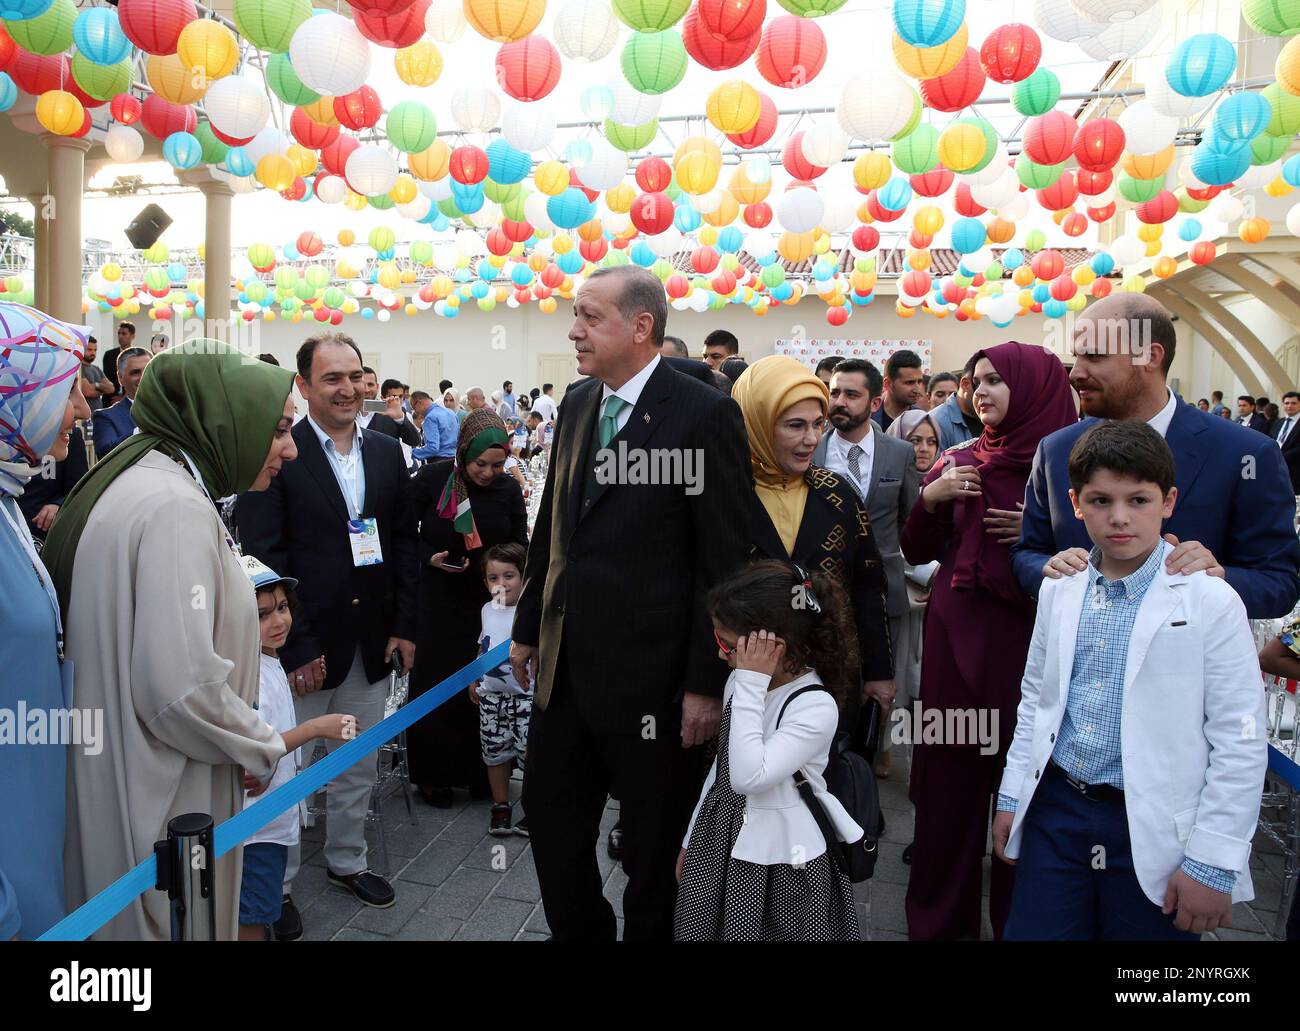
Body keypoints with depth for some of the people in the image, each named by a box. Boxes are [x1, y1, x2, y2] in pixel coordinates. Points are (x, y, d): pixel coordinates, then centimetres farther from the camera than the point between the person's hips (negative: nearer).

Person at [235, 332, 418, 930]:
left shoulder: (386, 452, 6)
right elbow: (263, 557, -13)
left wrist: (403, 626, 4)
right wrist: (295, 648, -16)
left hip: (372, 644, 5)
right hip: (302, 647, -5)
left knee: (359, 767, 18)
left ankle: (347, 861, 38)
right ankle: (277, 886, 25)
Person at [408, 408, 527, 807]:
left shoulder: (508, 489, -4)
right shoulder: (432, 478, -10)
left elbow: (519, 547, 4)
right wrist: (430, 558, -16)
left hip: (489, 603, 2)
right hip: (439, 603, -2)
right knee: (435, 685, 6)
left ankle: (479, 773, 25)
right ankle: (432, 775, 24)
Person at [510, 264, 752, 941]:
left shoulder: (704, 414, -13)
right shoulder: (576, 403, 8)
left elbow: (724, 560, -14)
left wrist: (707, 682, -14)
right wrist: (529, 627, 15)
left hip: (649, 674, -6)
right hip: (565, 663, 7)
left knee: (652, 847, 12)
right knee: (549, 816, 18)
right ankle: (578, 929, 40)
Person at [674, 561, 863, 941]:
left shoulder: (816, 706, -22)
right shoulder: (740, 682, 0)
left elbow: (747, 778, -31)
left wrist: (752, 685, -29)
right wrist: (692, 839, 17)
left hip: (780, 859, -6)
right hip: (720, 843, 7)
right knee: (699, 930, 13)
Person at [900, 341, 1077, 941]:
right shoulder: (960, 460, 8)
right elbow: (916, 552, 9)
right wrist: (929, 498, -7)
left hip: (1030, 637, -3)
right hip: (957, 633, 3)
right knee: (950, 771, 8)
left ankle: (1017, 917, 25)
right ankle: (942, 914, 25)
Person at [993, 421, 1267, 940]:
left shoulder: (1211, 602, -10)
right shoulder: (1058, 592, 5)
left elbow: (1241, 741, -10)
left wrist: (1213, 863, -11)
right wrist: (1012, 796, 13)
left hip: (1154, 833, -4)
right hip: (1056, 812, 4)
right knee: (1033, 931, 8)